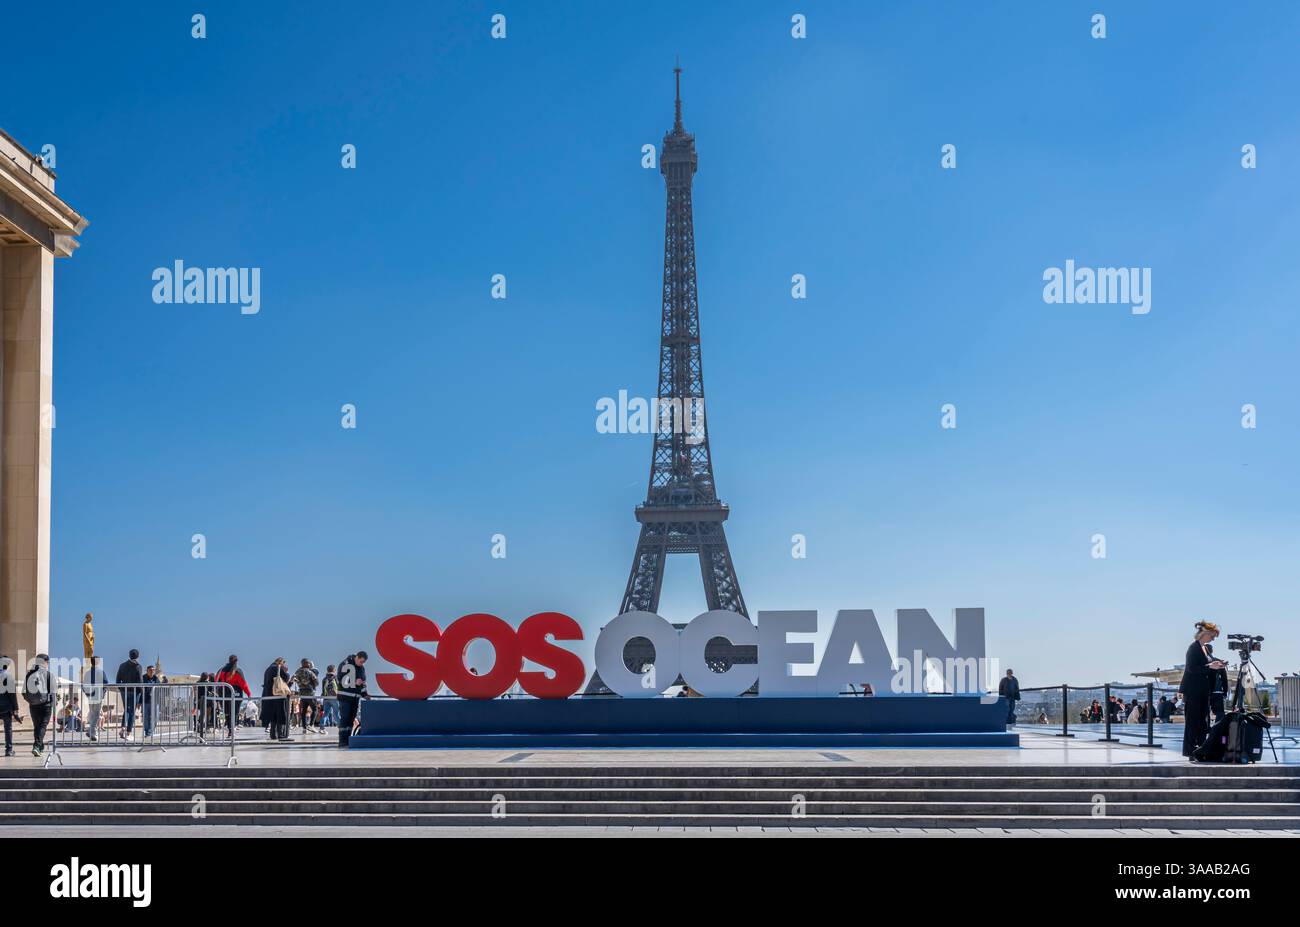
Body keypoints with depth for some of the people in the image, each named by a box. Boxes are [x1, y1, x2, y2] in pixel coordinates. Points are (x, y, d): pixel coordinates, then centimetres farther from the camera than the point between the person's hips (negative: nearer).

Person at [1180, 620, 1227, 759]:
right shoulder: (1194, 647, -12)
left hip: (1203, 691, 9)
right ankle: (1190, 750, -5)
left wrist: (1216, 665, 5)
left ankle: (1200, 749, 11)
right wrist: (1210, 666, -23)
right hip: (1193, 691, -9)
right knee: (1193, 720, -7)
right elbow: (1192, 668, -18)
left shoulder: (1204, 648, 15)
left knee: (1203, 720, 8)